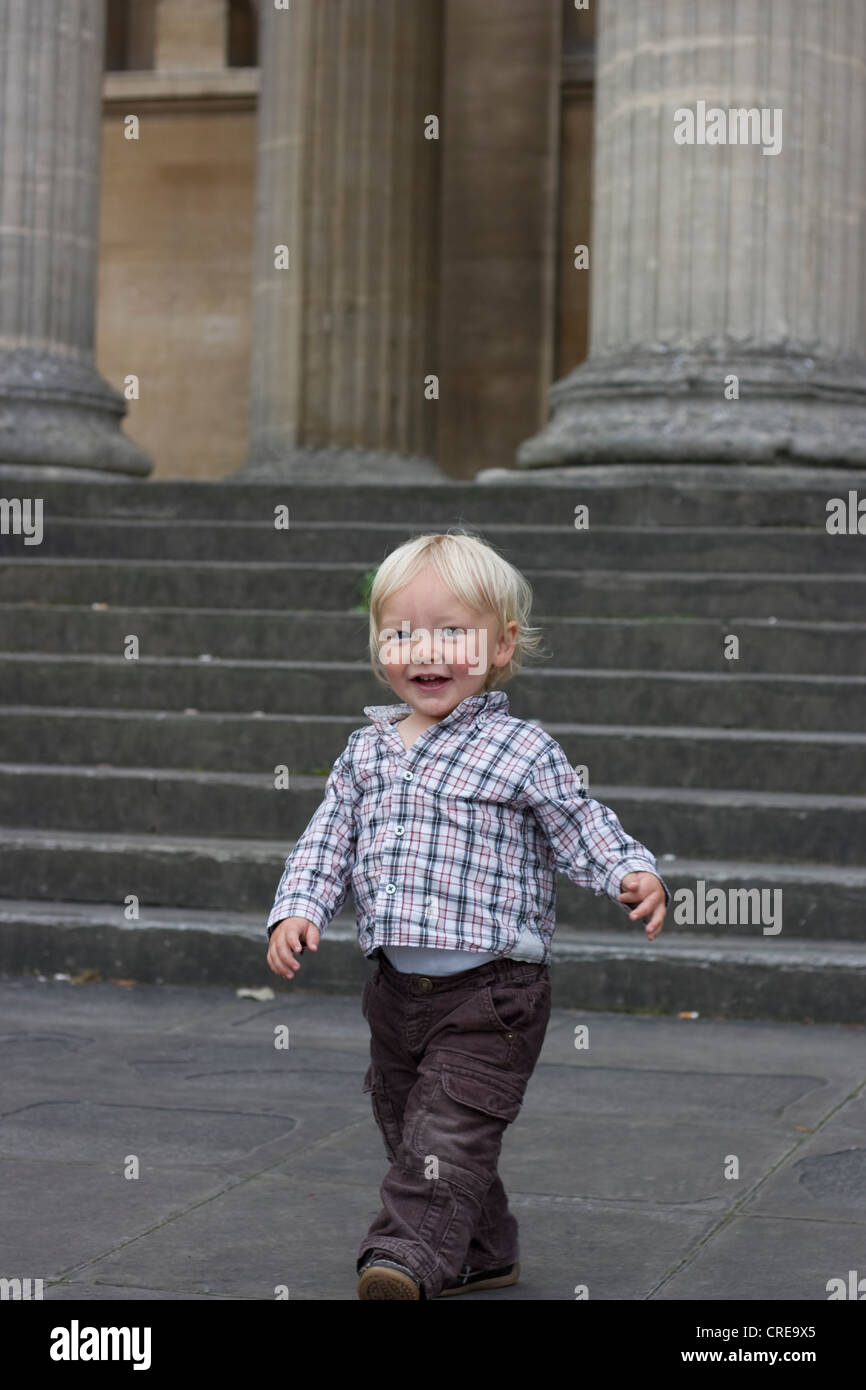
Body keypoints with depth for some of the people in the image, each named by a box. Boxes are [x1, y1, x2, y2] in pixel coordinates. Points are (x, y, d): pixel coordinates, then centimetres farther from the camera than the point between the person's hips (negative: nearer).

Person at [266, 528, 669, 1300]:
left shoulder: (522, 751, -7)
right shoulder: (367, 751, 8)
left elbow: (585, 828, -6)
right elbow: (327, 840, 11)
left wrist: (634, 875, -24)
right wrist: (299, 909, -4)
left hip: (490, 988, -6)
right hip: (398, 986, 7)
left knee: (450, 1126, -14)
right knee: (404, 1118, 16)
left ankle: (407, 1256, -18)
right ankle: (481, 1252, 31)